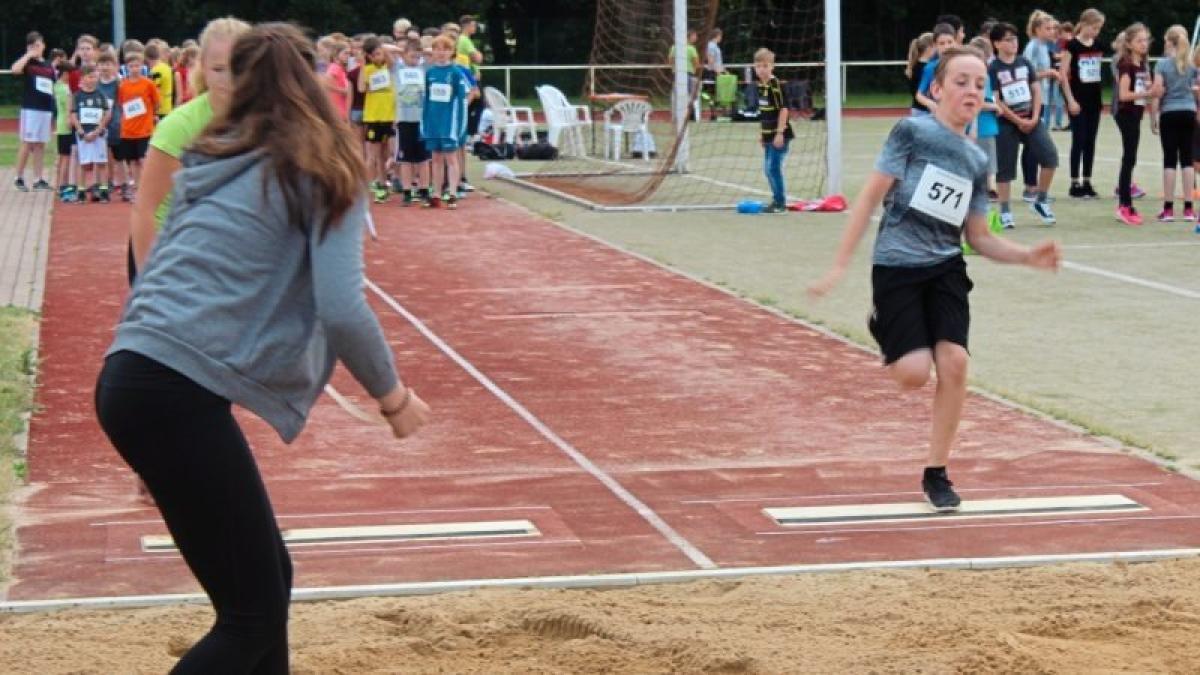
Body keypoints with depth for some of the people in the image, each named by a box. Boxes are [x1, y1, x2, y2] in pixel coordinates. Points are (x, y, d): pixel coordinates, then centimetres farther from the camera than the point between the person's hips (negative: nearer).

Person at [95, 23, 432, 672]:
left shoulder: (212, 160, 19)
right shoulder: (321, 174, 0)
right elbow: (342, 310, -10)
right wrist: (393, 395, 5)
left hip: (129, 375, 8)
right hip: (179, 393, -8)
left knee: (265, 576, 20)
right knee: (253, 614, -1)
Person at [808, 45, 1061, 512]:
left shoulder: (977, 161, 10)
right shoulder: (912, 132, -5)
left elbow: (979, 237, 15)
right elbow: (870, 197, -6)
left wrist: (1029, 256, -2)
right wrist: (840, 265, -10)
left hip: (946, 268, 4)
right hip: (896, 266, -4)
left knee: (954, 362, -13)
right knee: (915, 374, -15)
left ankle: (936, 474, 2)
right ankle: (884, 334, 23)